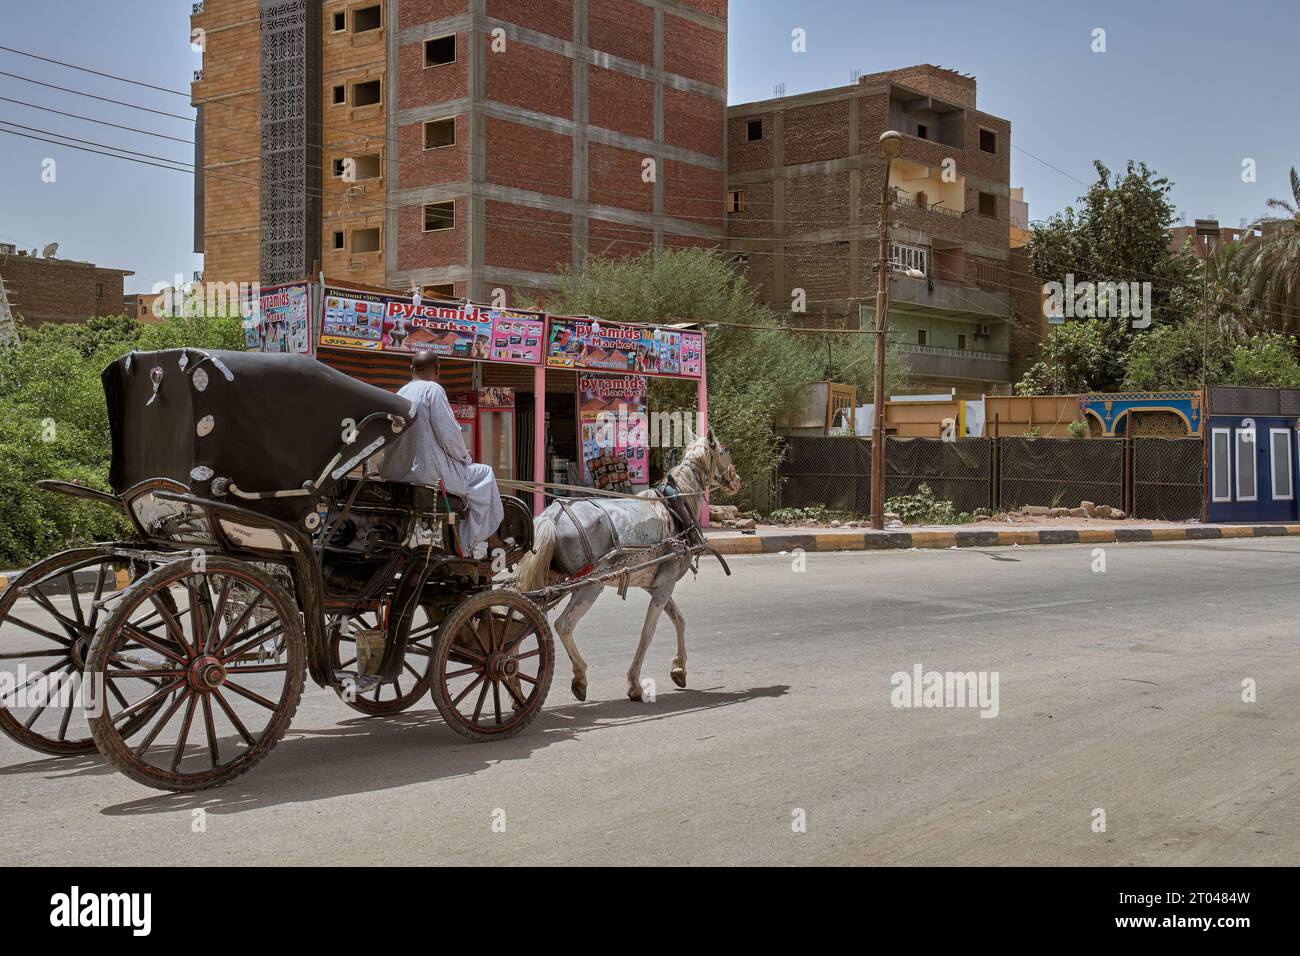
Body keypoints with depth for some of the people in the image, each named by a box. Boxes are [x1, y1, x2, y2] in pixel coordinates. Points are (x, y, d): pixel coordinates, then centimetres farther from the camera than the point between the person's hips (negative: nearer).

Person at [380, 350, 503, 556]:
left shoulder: (400, 393, 13)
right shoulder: (433, 389, -10)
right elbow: (449, 433, -16)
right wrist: (465, 457, 3)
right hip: (428, 472, -8)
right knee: (483, 475, 12)